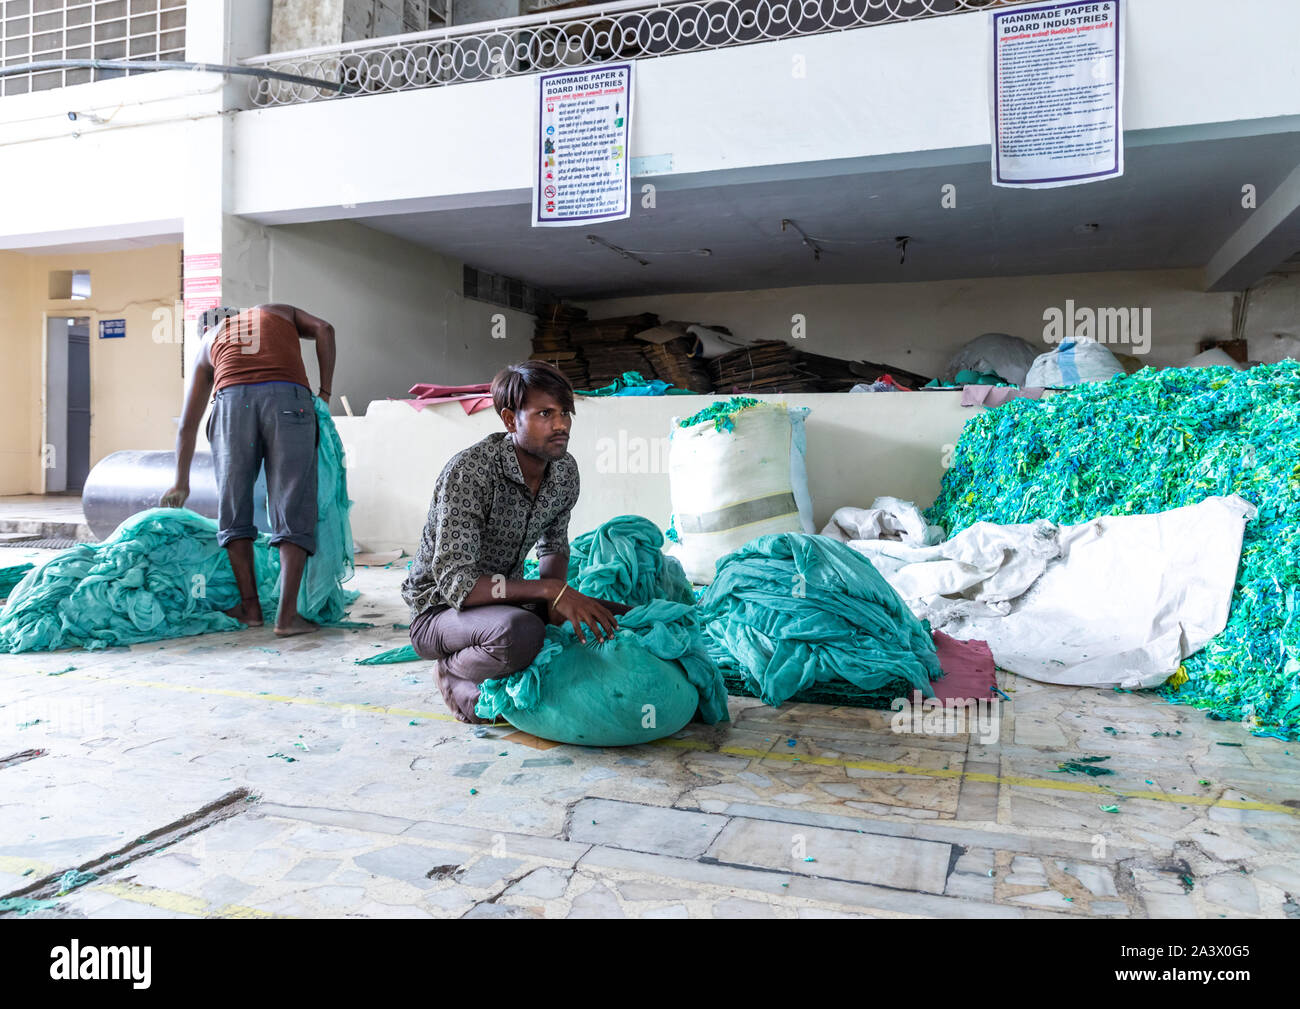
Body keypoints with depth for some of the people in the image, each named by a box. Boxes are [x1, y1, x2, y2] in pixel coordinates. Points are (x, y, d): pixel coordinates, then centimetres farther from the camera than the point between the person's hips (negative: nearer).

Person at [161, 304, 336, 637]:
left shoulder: (208, 343, 34)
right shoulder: (278, 312, 35)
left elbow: (188, 425, 35)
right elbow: (323, 329, 12)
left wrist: (181, 484, 43)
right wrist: (324, 394, 12)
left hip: (232, 401, 1)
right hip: (290, 399, -1)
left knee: (233, 512, 14)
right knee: (293, 512, 0)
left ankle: (250, 606, 14)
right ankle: (287, 614, -6)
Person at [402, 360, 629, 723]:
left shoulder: (564, 470, -5)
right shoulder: (467, 472, -26)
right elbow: (455, 583, -31)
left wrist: (554, 602, -11)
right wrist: (550, 590, -36)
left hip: (505, 597, 7)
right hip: (438, 609, -7)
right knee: (520, 632, -39)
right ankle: (452, 672, -5)